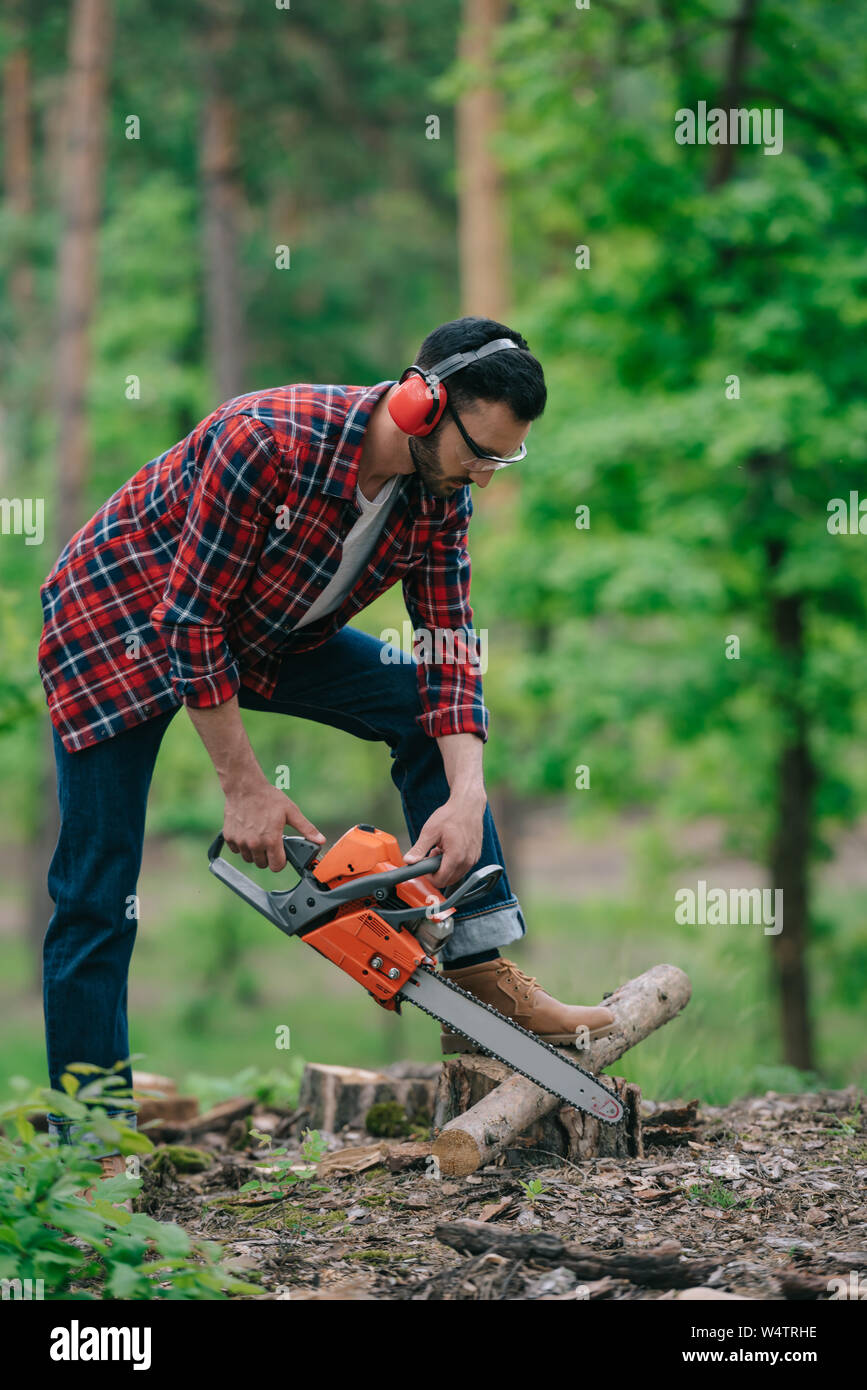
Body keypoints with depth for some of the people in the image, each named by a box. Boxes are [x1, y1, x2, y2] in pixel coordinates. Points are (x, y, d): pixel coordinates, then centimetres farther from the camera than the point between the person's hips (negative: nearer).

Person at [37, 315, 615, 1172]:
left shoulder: (438, 493, -13)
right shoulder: (266, 440, -35)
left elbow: (451, 650, -11)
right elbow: (192, 620, -30)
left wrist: (465, 801, -25)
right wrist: (245, 789, -26)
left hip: (258, 633, 7)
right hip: (115, 619, -7)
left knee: (426, 709, -4)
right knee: (97, 900, -9)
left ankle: (481, 975, -3)